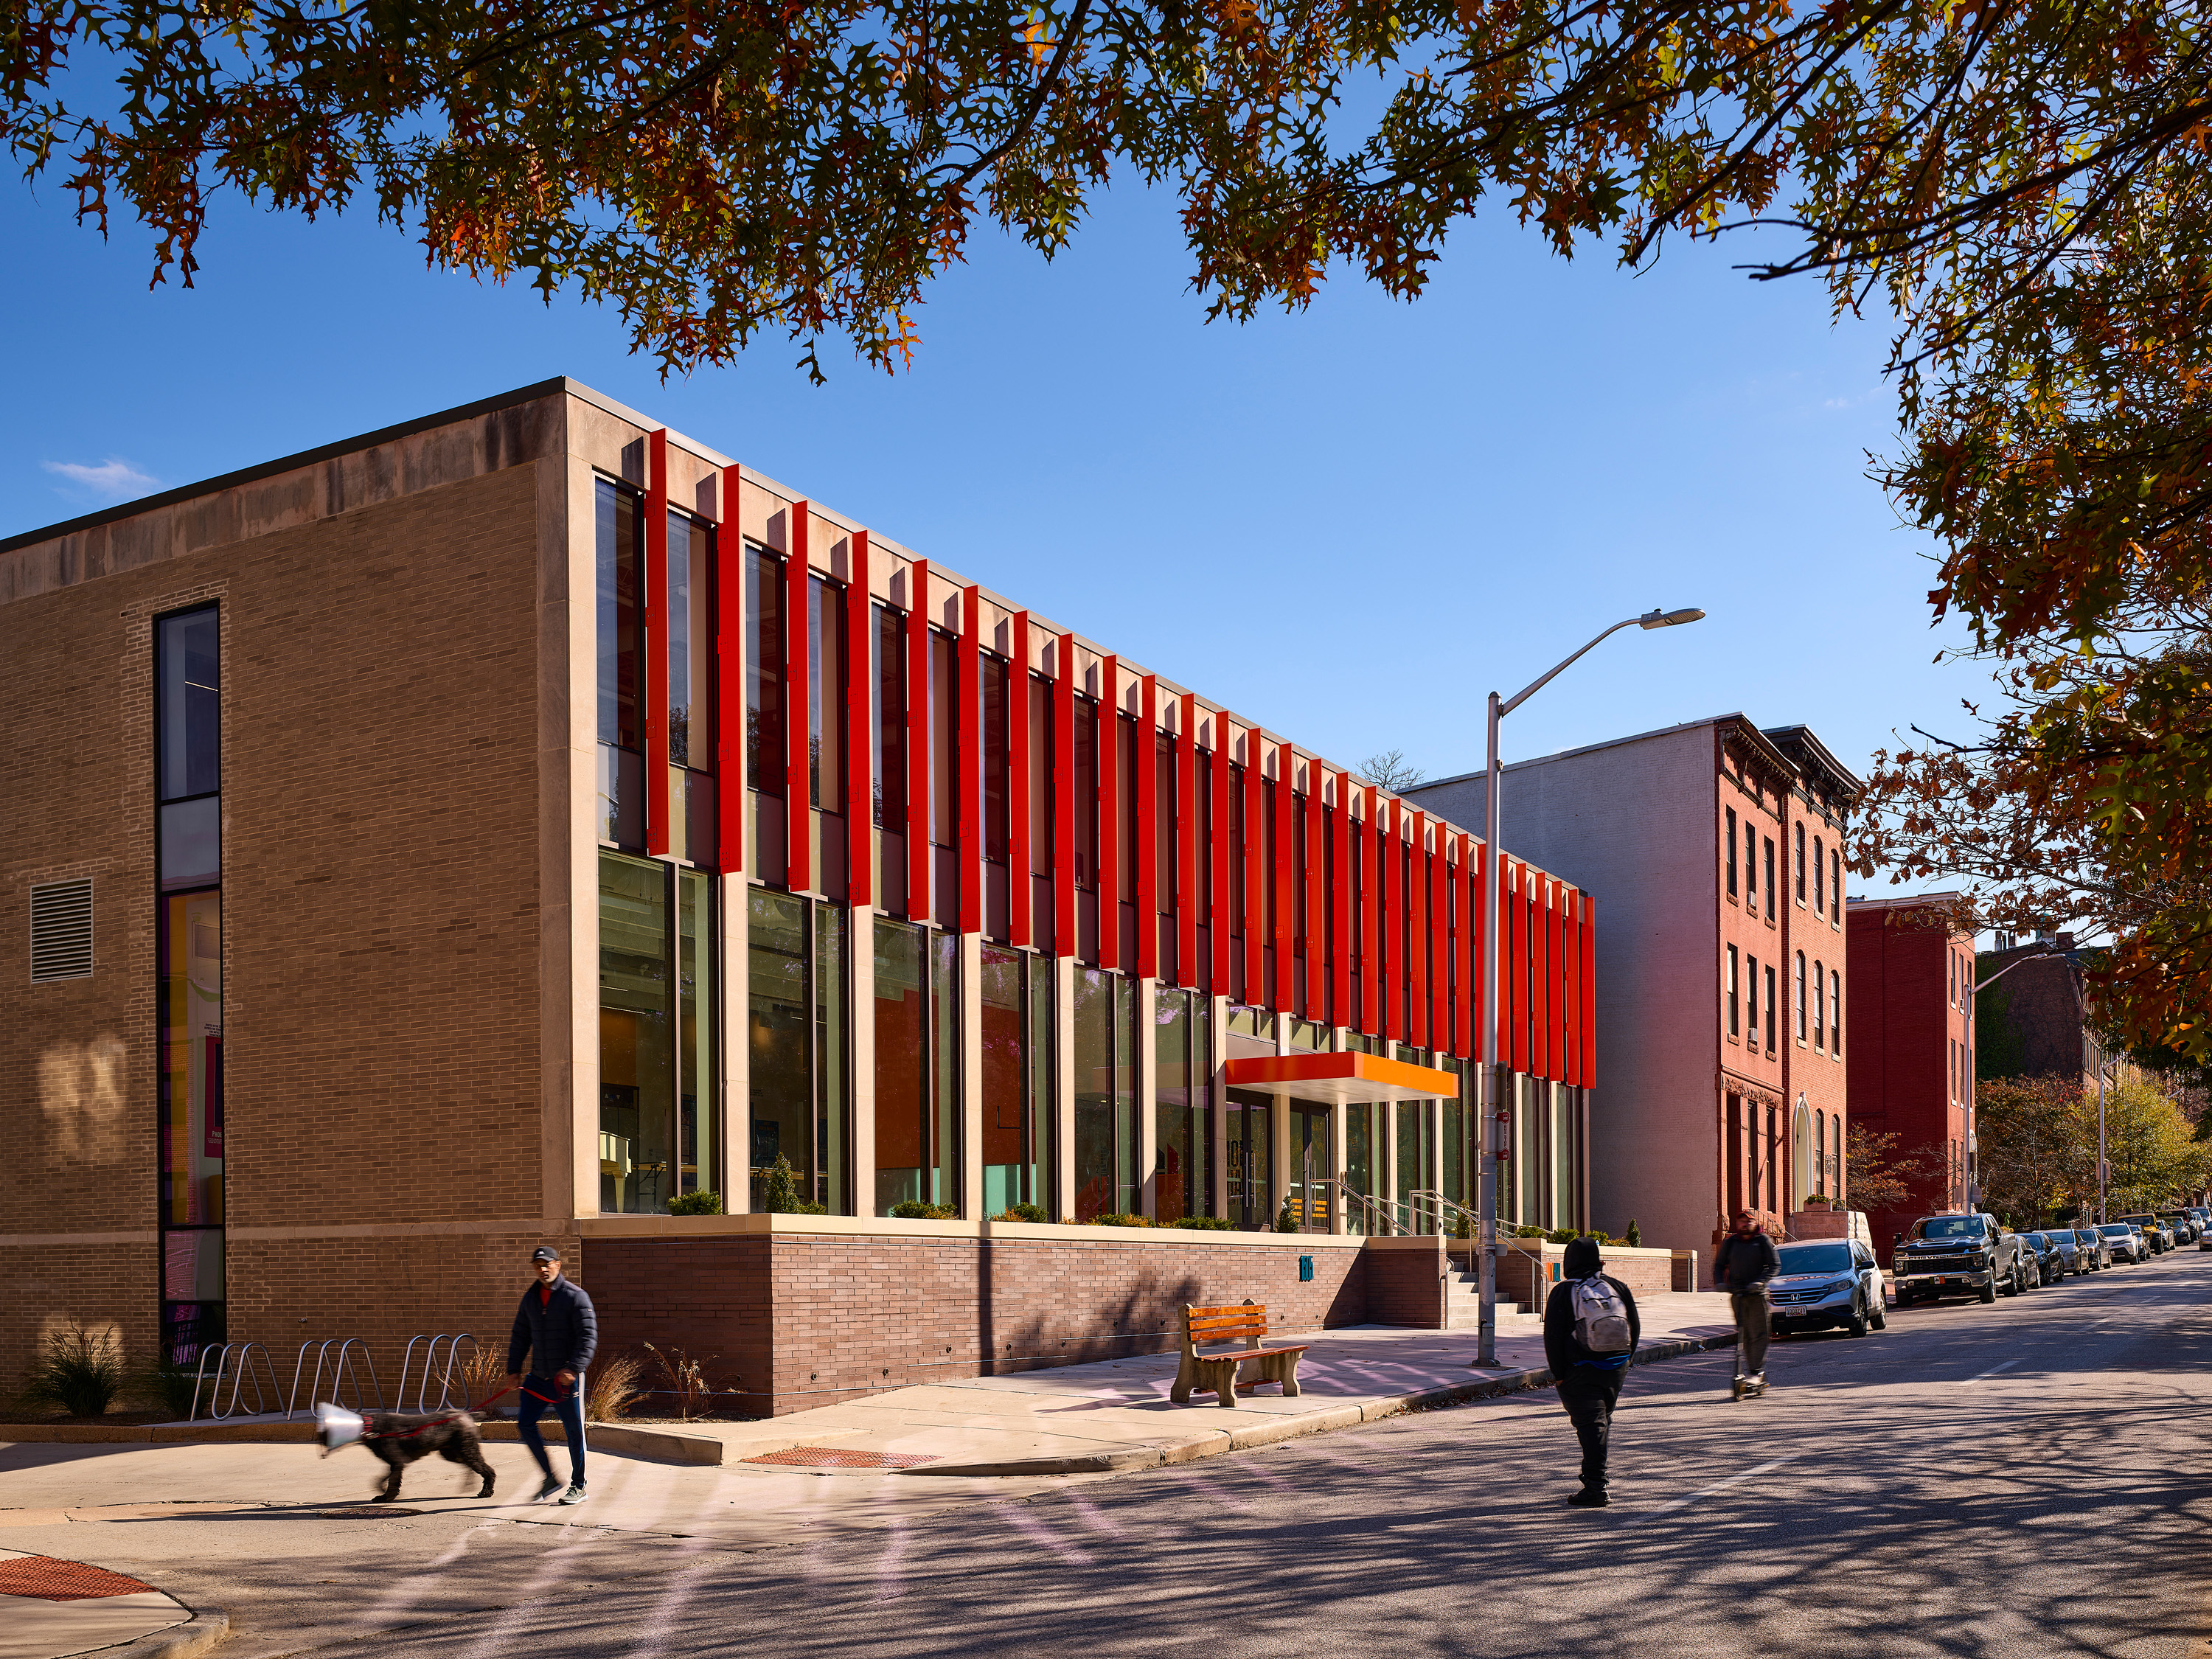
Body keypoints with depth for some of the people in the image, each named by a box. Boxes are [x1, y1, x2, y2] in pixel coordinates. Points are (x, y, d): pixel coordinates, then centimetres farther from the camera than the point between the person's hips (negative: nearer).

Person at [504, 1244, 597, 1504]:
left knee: (574, 1430, 0)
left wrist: (573, 1368, -24)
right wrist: (513, 1370, 10)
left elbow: (588, 1336, -14)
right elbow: (520, 1336, 18)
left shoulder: (575, 1296, -9)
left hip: (567, 1378, -6)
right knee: (525, 1423, 2)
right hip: (538, 1376, 6)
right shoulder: (530, 1298, 11)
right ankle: (551, 1478, 15)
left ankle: (578, 1487, 13)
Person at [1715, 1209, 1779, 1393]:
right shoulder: (1730, 1242, 11)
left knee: (1758, 1334, -9)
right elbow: (1719, 1264, 15)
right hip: (1737, 1294, 3)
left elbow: (1774, 1264, -4)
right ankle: (1755, 1374, 10)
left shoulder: (1763, 1241, 1)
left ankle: (1756, 1373, -10)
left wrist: (1760, 1282, -18)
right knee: (1744, 1335, 4)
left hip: (1757, 1294, -3)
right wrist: (1720, 1282, -3)